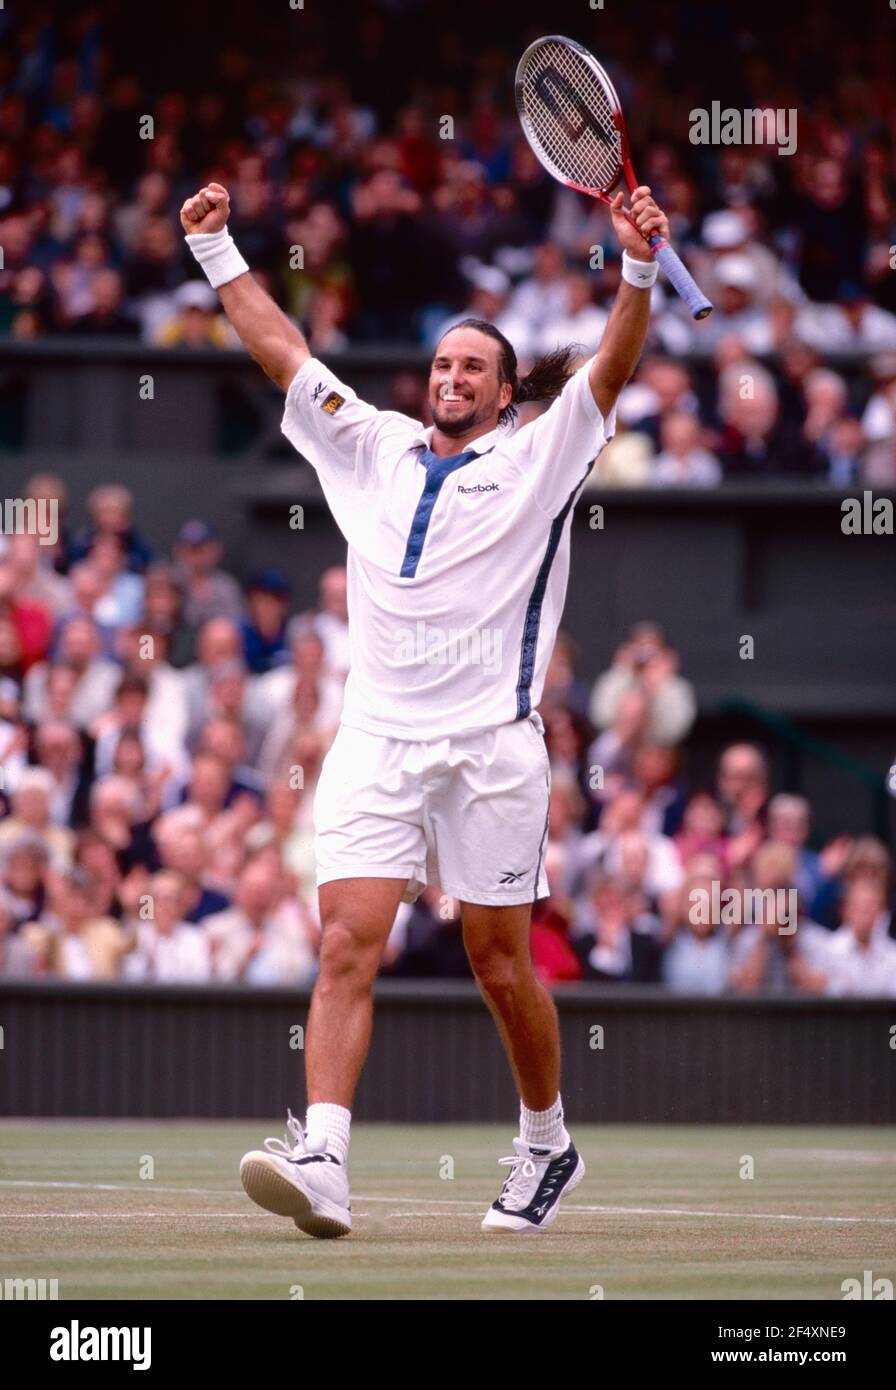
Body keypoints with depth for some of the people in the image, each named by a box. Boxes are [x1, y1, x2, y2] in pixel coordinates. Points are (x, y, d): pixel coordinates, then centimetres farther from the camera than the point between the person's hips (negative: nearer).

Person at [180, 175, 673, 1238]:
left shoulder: (536, 460, 8)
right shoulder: (374, 449, 18)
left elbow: (610, 367, -6)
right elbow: (280, 347, 23)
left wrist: (638, 270, -20)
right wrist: (216, 251, 21)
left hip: (491, 742, -3)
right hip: (376, 740, 3)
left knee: (500, 961, 3)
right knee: (347, 944, -13)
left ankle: (546, 1144, 23)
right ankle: (321, 1162, -24)